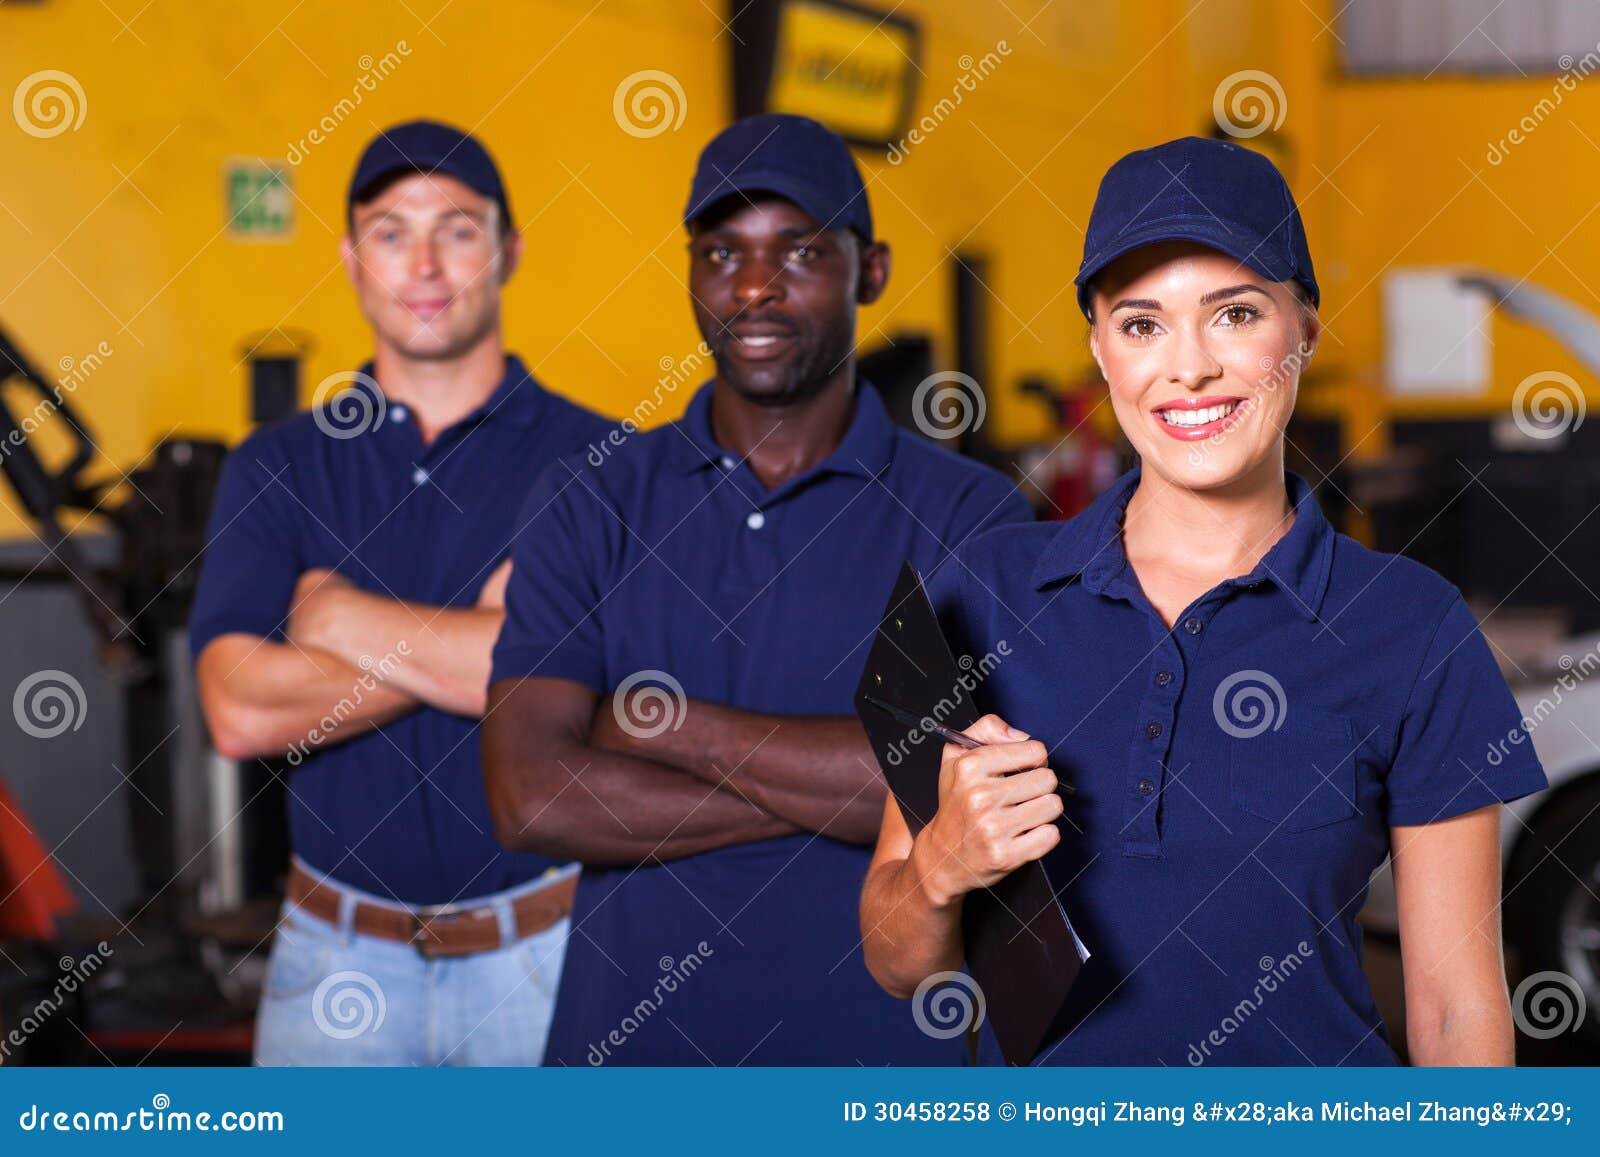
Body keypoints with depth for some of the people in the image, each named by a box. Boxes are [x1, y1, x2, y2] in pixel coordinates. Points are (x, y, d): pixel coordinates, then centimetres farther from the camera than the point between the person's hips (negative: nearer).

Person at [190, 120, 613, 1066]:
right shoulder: (278, 468, 4)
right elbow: (241, 711, -10)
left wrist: (341, 616, -9)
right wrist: (480, 640, -13)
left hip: (547, 947, -2)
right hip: (340, 956, 2)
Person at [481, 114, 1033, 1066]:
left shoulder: (971, 516, -5)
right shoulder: (587, 505, 1)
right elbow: (532, 797, -11)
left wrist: (665, 721, -13)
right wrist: (828, 789, -15)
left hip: (872, 1038, -1)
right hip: (625, 1033, 1)